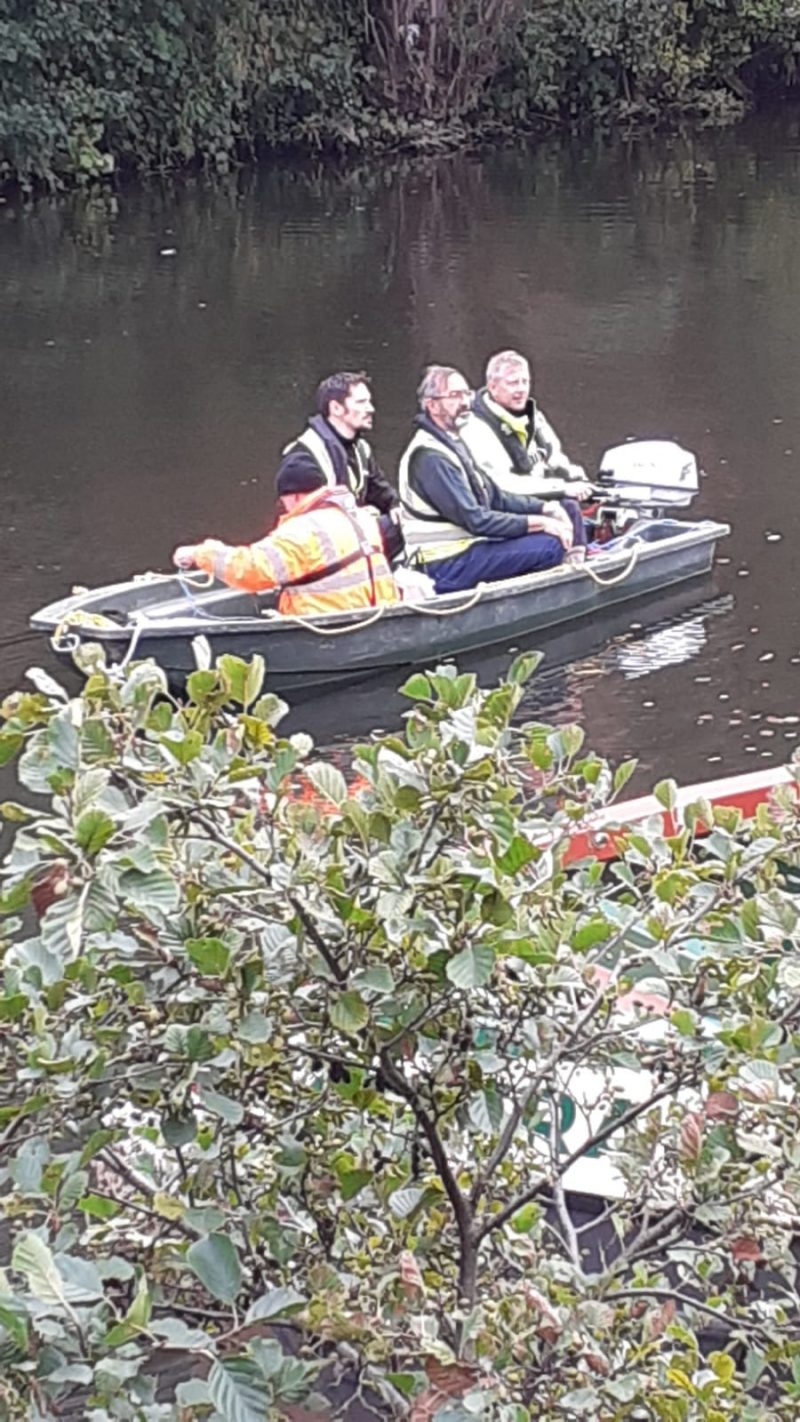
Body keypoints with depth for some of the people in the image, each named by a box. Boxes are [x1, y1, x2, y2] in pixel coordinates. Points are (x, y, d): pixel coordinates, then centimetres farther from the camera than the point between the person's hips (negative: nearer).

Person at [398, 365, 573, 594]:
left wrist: (545, 509, 3)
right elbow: (476, 520, -22)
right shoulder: (430, 457, -18)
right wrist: (539, 522, -18)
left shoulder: (453, 444, 16)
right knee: (551, 545, -19)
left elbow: (496, 498, 17)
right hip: (449, 570, -11)